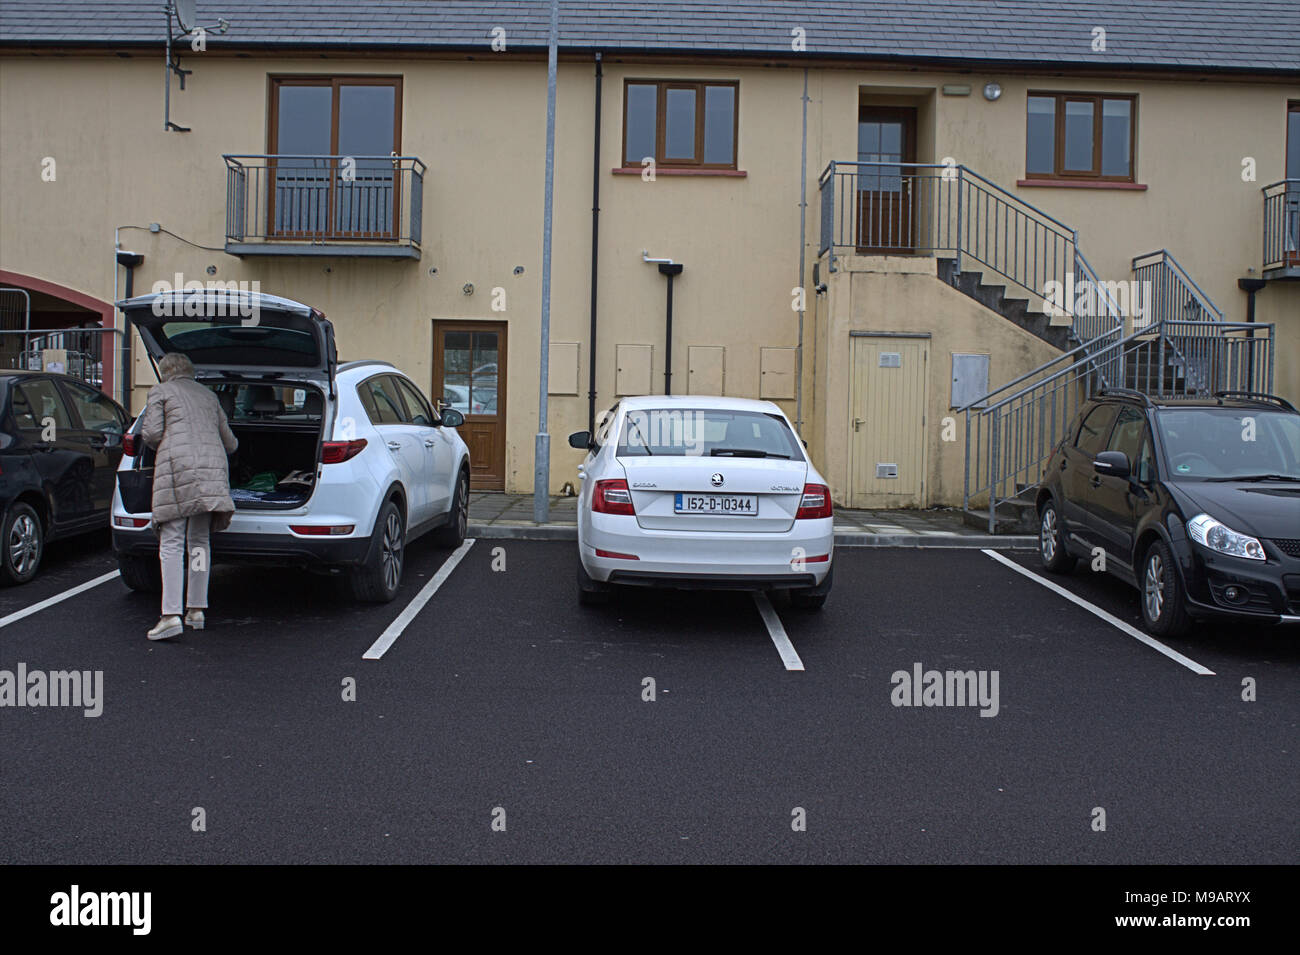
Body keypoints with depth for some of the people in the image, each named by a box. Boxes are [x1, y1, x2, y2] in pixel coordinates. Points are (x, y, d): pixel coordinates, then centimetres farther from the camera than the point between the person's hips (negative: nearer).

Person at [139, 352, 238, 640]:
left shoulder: (160, 392, 10)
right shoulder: (208, 395, 25)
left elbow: (151, 433, -1)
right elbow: (229, 441, 25)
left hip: (177, 468, -5)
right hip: (213, 469, 5)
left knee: (171, 543, -6)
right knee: (199, 542, 10)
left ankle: (171, 616, -14)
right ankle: (196, 611, 12)